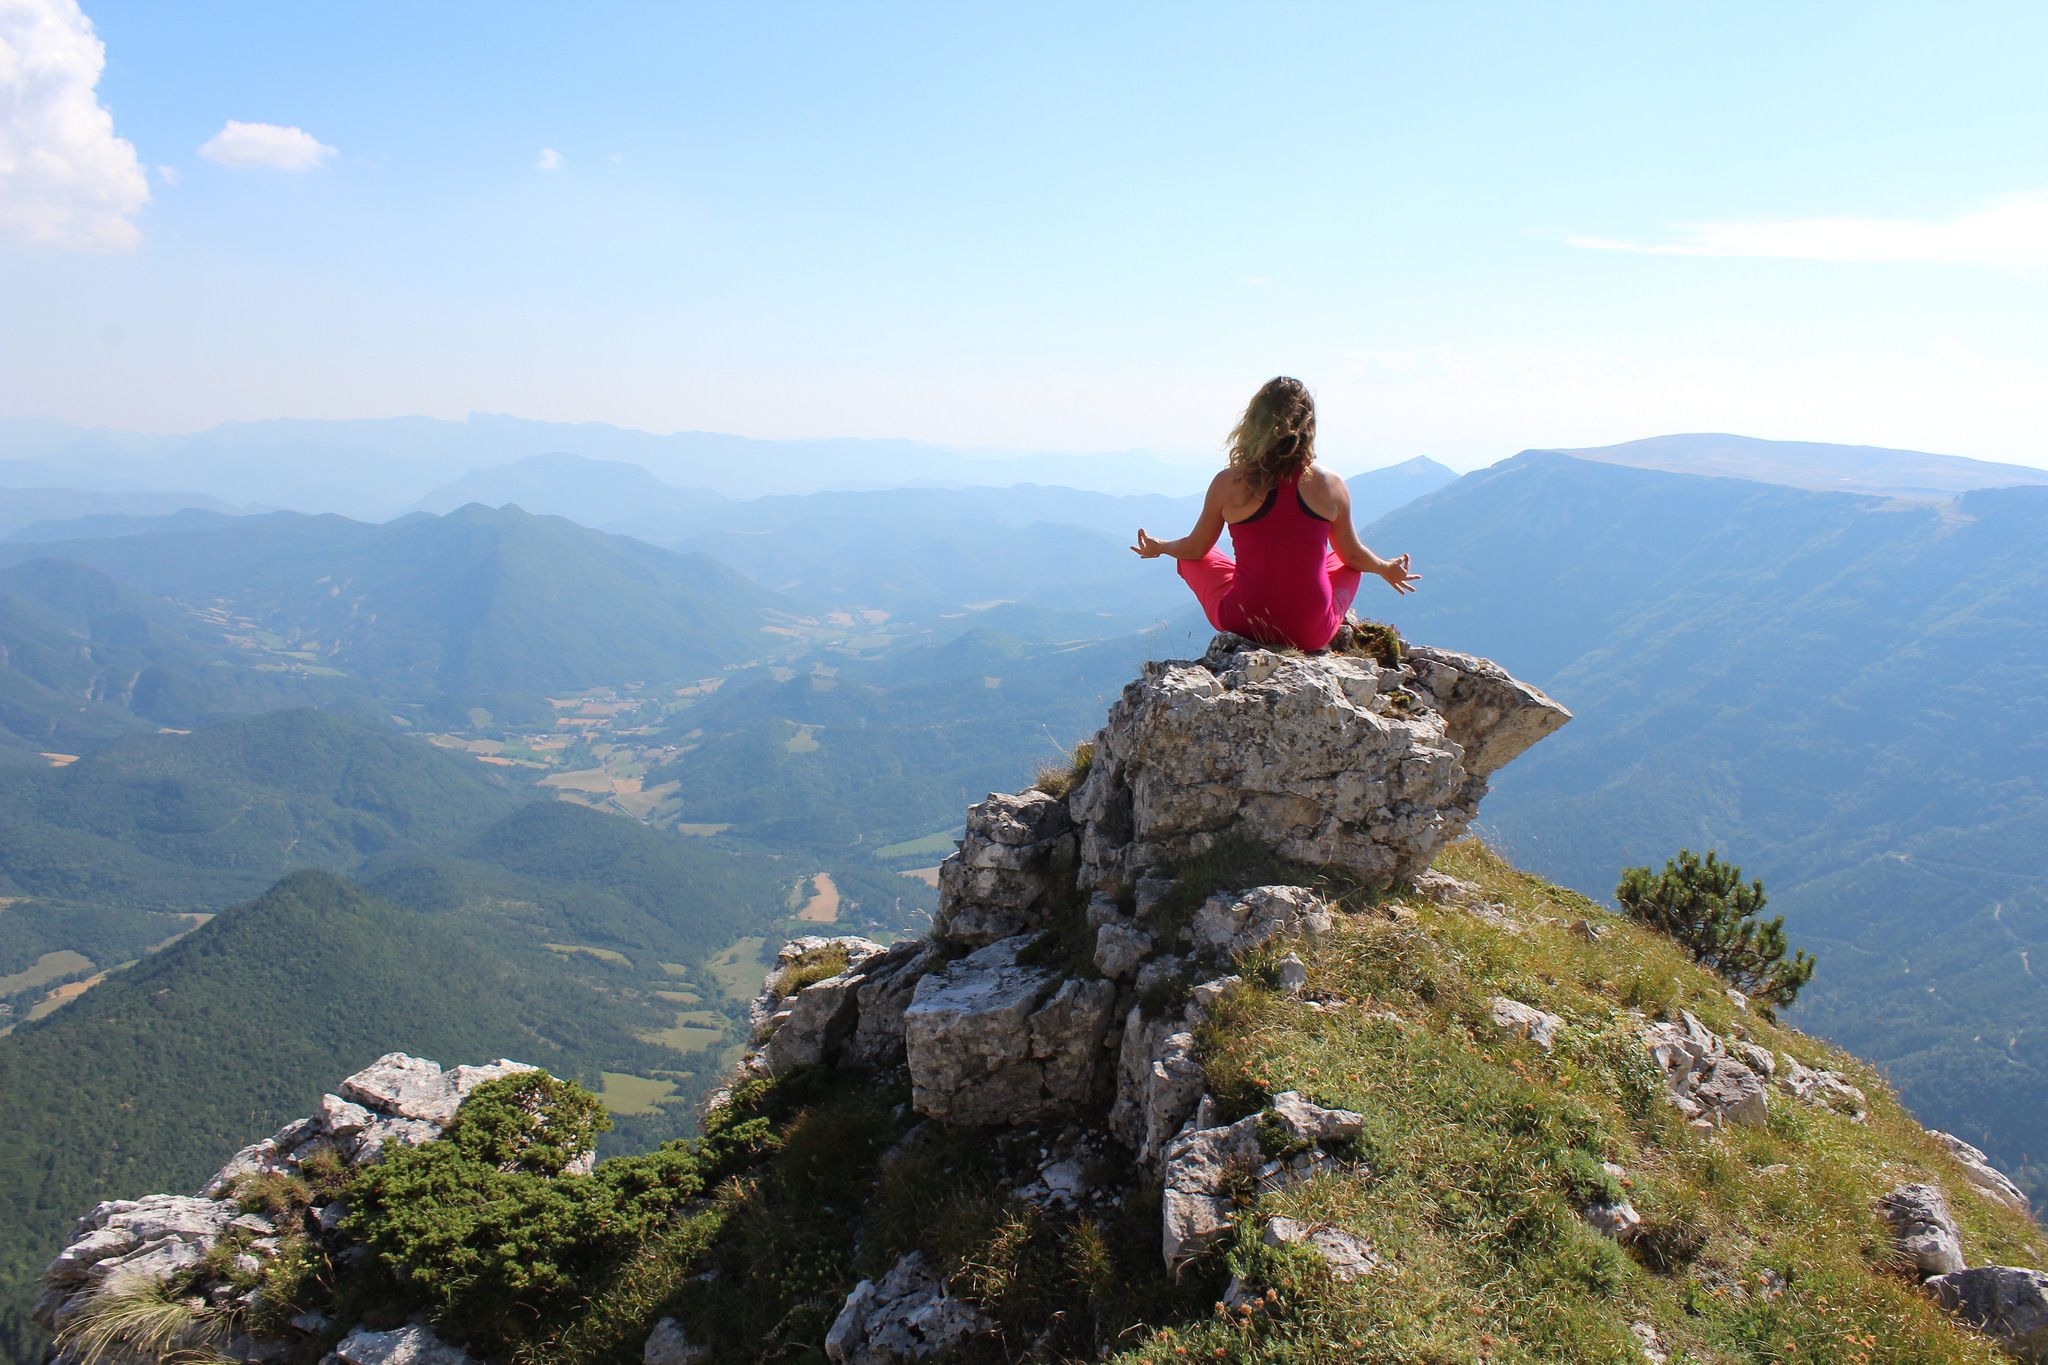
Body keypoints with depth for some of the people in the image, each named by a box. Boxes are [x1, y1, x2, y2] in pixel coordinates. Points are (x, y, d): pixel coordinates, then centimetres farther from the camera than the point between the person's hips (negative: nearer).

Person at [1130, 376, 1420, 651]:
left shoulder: (1228, 484, -9)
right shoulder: (1330, 485, -6)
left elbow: (1194, 549, 6)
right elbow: (1352, 554, 10)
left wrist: (1158, 547, 29)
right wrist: (1386, 569, 33)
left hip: (1244, 624, -1)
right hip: (1313, 634, 2)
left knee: (1190, 558, 25)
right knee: (1349, 563, 32)